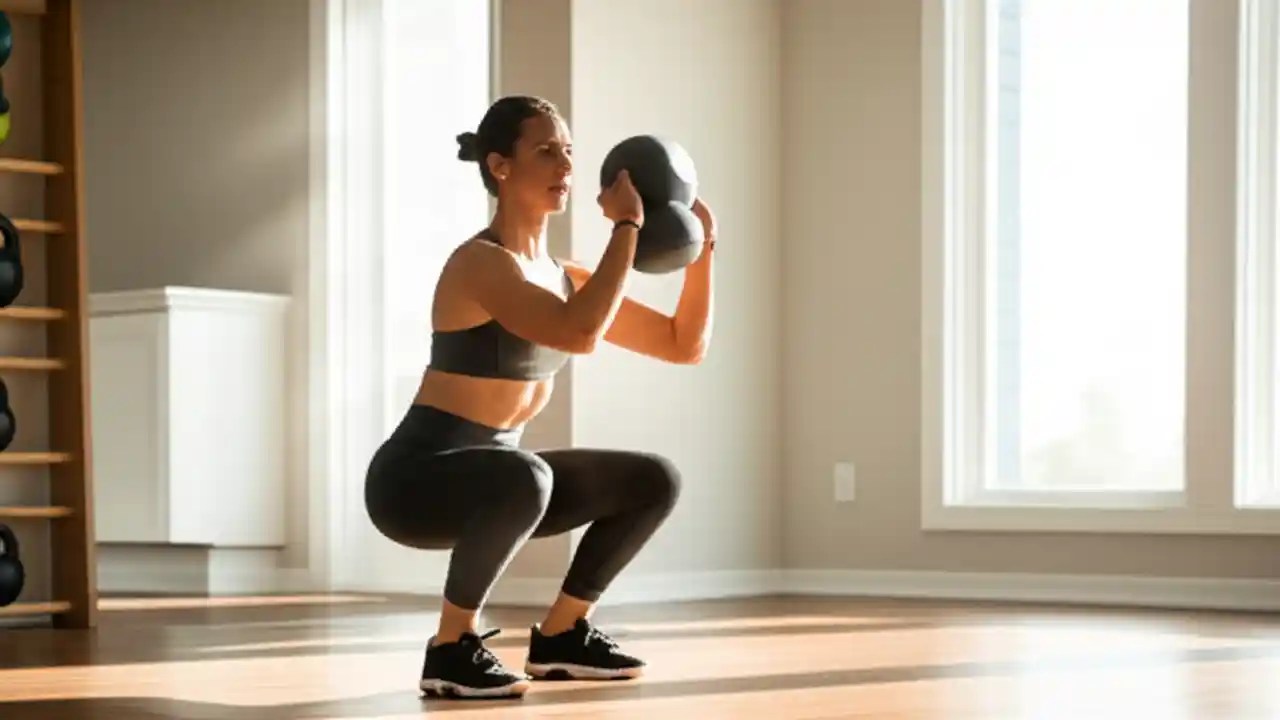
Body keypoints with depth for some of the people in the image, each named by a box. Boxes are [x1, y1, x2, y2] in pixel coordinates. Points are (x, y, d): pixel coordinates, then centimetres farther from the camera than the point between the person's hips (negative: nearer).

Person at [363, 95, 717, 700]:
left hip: (490, 475, 9)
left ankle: (559, 635, 17)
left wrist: (700, 247, -3)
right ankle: (451, 648, -18)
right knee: (520, 477, -40)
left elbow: (686, 345, 9)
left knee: (654, 481, 8)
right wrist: (626, 225, -27)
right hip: (415, 478, -9)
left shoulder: (564, 276, 7)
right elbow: (578, 334, -36)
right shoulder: (480, 262, -20)